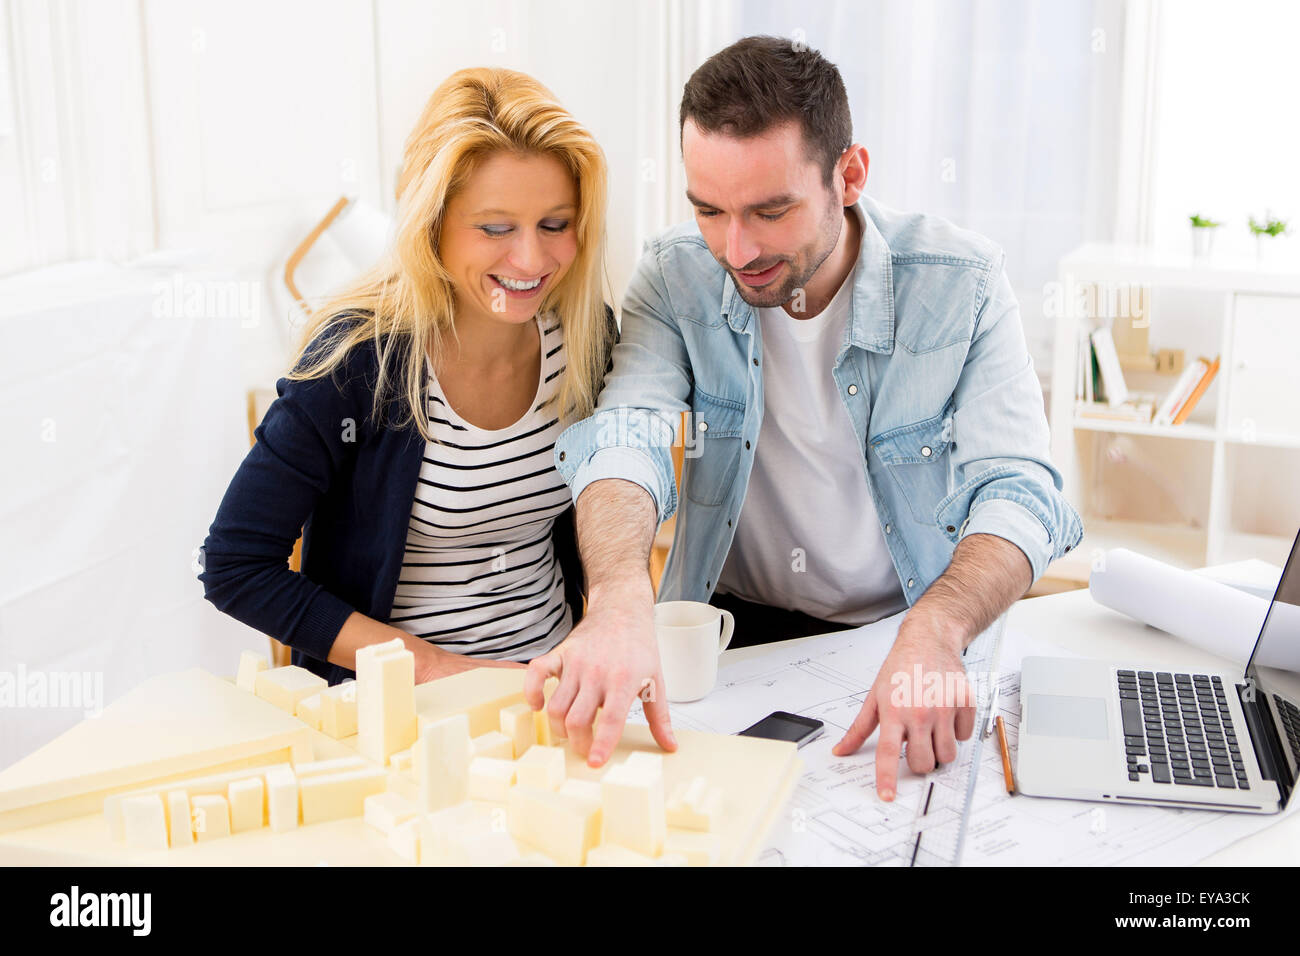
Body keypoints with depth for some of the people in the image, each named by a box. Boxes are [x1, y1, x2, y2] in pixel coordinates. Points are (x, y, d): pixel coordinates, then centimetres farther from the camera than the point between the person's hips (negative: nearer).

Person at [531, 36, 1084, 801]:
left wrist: (934, 634, -41)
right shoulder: (676, 277, -7)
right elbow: (626, 438, -22)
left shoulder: (961, 284, -12)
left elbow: (1017, 487, -20)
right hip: (731, 634, 1)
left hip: (908, 632, -1)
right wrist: (620, 599, -45)